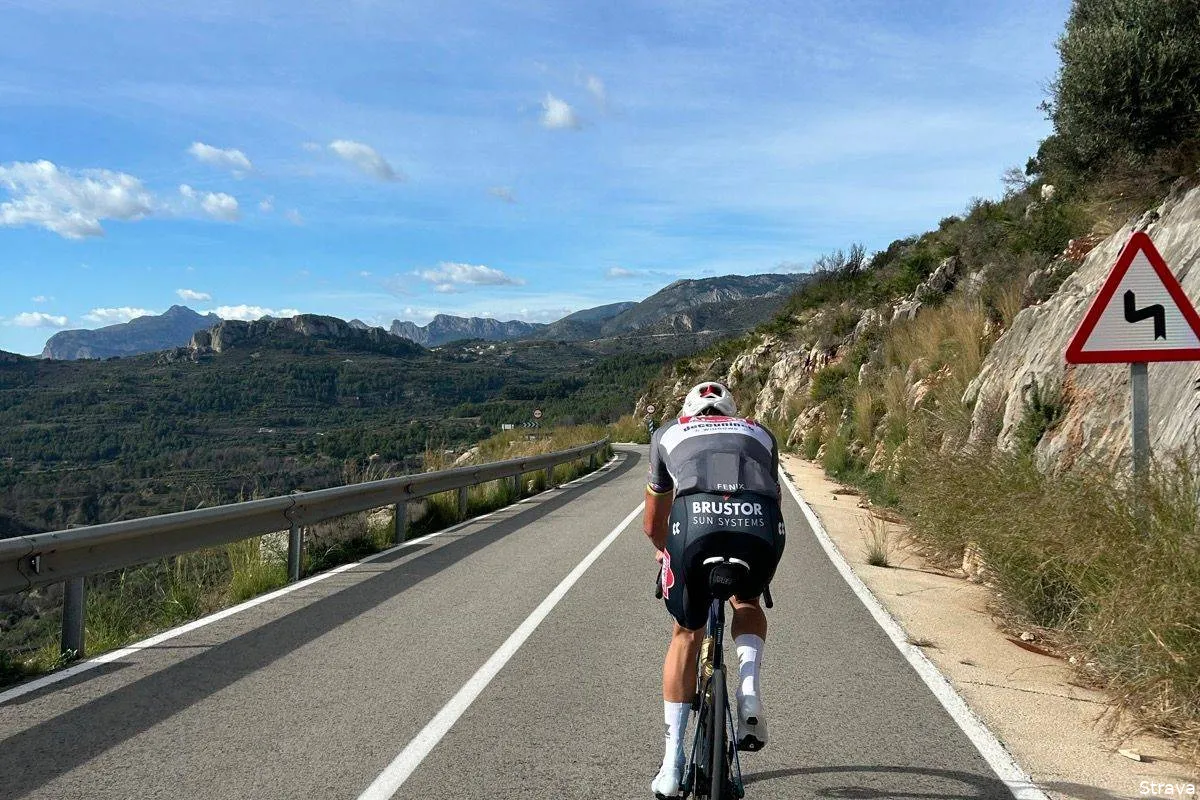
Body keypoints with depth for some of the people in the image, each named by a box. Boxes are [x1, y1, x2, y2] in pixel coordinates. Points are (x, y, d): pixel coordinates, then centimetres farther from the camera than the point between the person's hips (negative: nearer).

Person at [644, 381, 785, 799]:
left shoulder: (668, 434, 34)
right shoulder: (760, 433, 36)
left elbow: (653, 523, 41)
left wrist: (664, 551, 62)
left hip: (694, 523, -1)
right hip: (761, 527, 1)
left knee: (686, 633, 22)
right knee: (747, 603, 34)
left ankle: (672, 763, 21)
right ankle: (749, 691, 9)